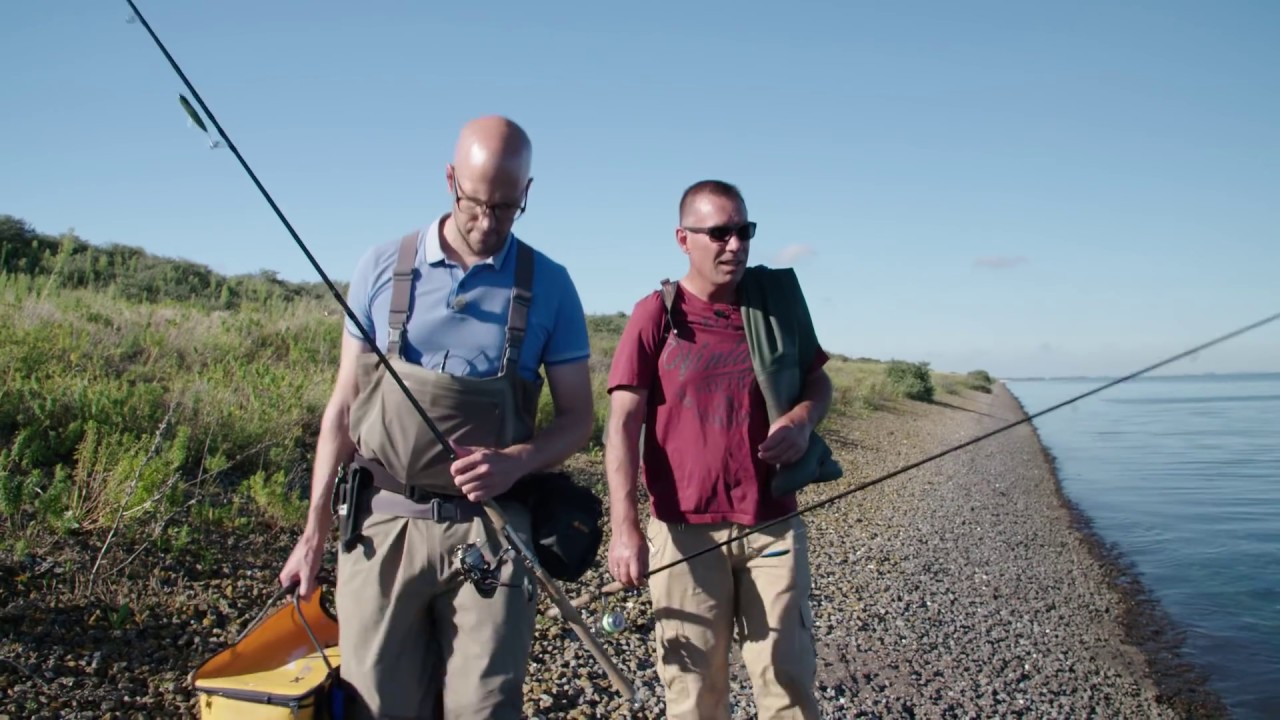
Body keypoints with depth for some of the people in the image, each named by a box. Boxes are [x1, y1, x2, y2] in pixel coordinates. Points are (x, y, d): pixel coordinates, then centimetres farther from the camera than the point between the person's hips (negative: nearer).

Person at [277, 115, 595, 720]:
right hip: (383, 523, 1)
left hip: (490, 529, -1)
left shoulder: (549, 286, 0)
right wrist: (315, 529, 6)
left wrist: (514, 461, -17)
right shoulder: (383, 267, 2)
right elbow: (343, 405, 7)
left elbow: (577, 418, 3)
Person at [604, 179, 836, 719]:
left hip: (774, 527, 3)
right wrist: (625, 526, -18)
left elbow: (818, 382, 18)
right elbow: (624, 423, -8)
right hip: (686, 532, -2)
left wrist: (803, 418, -7)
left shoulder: (777, 302, 6)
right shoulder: (656, 315, -3)